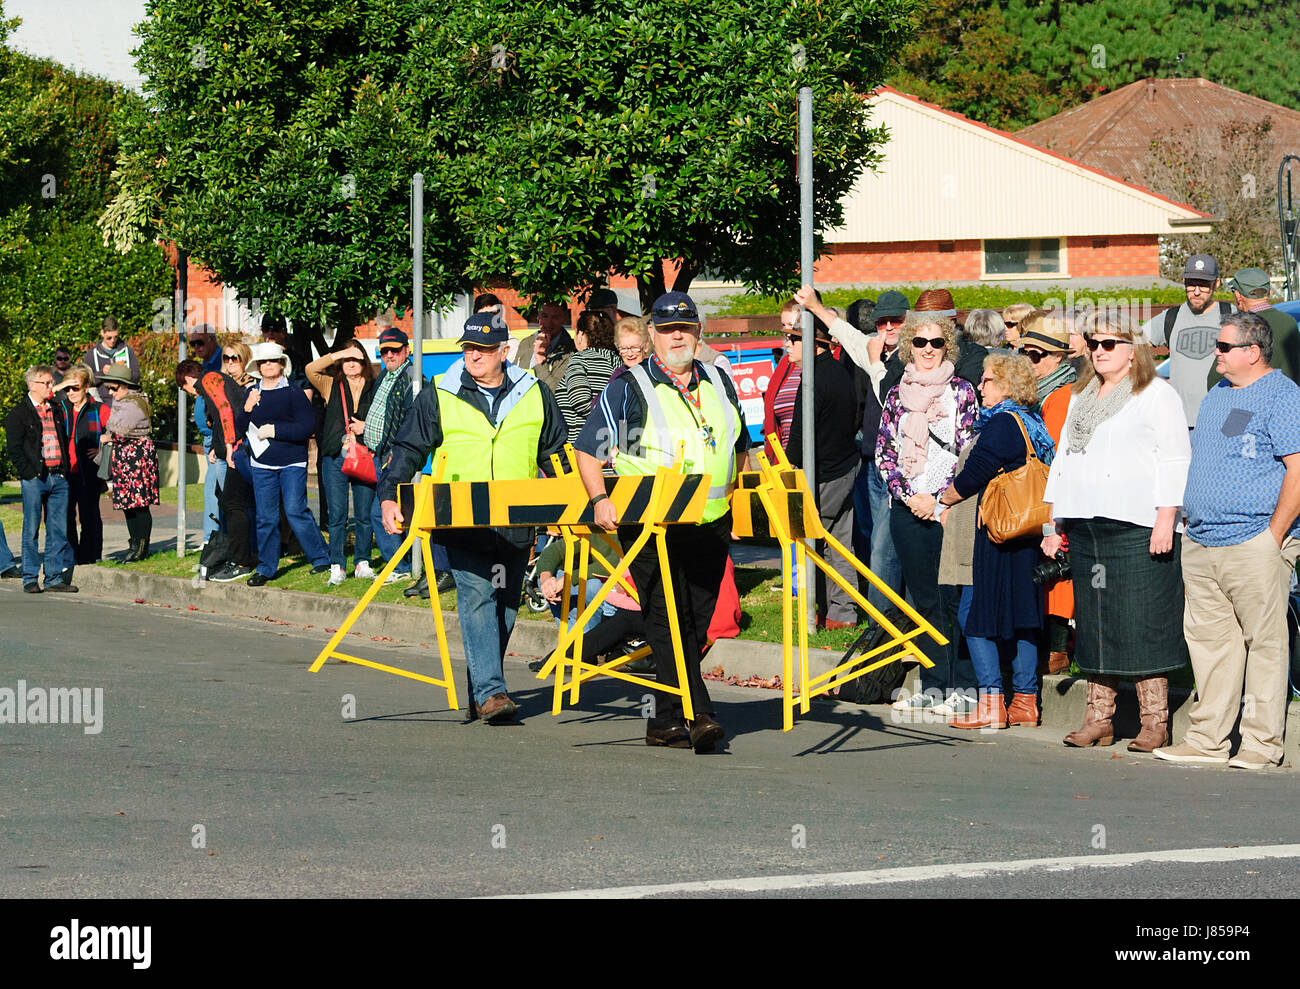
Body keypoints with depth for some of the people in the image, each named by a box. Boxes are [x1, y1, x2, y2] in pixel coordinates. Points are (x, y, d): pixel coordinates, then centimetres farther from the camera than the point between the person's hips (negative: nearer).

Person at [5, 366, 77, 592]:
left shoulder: (55, 411, 17)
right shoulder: (18, 413, -2)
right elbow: (14, 448, -6)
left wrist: (65, 469, 11)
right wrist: (29, 472, -13)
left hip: (58, 477, 5)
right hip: (34, 479, -5)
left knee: (59, 529, 4)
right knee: (32, 529, -2)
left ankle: (55, 577, 9)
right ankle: (30, 578, 3)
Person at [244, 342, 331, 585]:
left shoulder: (293, 393, -3)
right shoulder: (252, 394, 11)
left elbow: (308, 426, -10)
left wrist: (274, 430, -13)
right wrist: (246, 409, -5)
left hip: (291, 463, -4)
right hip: (261, 464, 4)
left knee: (295, 510, -10)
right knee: (265, 517, 3)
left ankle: (320, 558, 4)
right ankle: (266, 568, 12)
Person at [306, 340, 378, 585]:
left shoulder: (375, 389, 8)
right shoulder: (332, 386, 8)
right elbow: (311, 370, -7)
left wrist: (367, 427, -6)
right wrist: (339, 354, -9)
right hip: (335, 457, 0)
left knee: (364, 515, 2)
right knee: (337, 516, -1)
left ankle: (362, 562, 13)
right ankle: (337, 567, 3)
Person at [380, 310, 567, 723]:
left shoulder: (534, 395, 9)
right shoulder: (439, 396, 4)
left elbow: (556, 454, 18)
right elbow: (408, 449, 5)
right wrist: (389, 497, -6)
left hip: (515, 523, 3)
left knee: (506, 604, 4)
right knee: (476, 597, -16)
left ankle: (481, 693, 15)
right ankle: (490, 692, -21)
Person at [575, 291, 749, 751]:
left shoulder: (719, 385, 15)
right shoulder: (628, 388, 0)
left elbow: (741, 450, 27)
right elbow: (588, 451, -1)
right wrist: (600, 499, -16)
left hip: (710, 526, 5)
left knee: (694, 628, 5)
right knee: (668, 623, -14)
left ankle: (665, 722, 13)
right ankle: (698, 715, -19)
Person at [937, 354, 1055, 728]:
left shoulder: (1002, 424, -13)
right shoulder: (1032, 424, 14)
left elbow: (973, 475, -13)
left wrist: (942, 501, 4)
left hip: (997, 536, -9)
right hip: (1027, 536, 9)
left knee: (974, 613, -5)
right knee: (1021, 618, 11)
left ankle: (991, 703, -10)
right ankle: (1025, 701, 13)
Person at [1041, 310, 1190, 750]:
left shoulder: (1158, 395, -1)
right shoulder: (1081, 397, 21)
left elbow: (1174, 462, -7)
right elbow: (1063, 458, 25)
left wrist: (1166, 519, -16)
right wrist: (1053, 521, 20)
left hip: (1136, 527, -7)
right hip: (1085, 526, 7)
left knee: (1143, 623, -8)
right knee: (1094, 625, 7)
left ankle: (1154, 722, -5)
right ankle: (1098, 719, 11)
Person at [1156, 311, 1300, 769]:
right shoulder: (1217, 395, 19)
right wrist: (1191, 524, 17)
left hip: (1254, 544, -8)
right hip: (1200, 543, 8)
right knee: (1208, 638, 8)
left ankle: (1261, 743, -1)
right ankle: (1207, 739, 12)